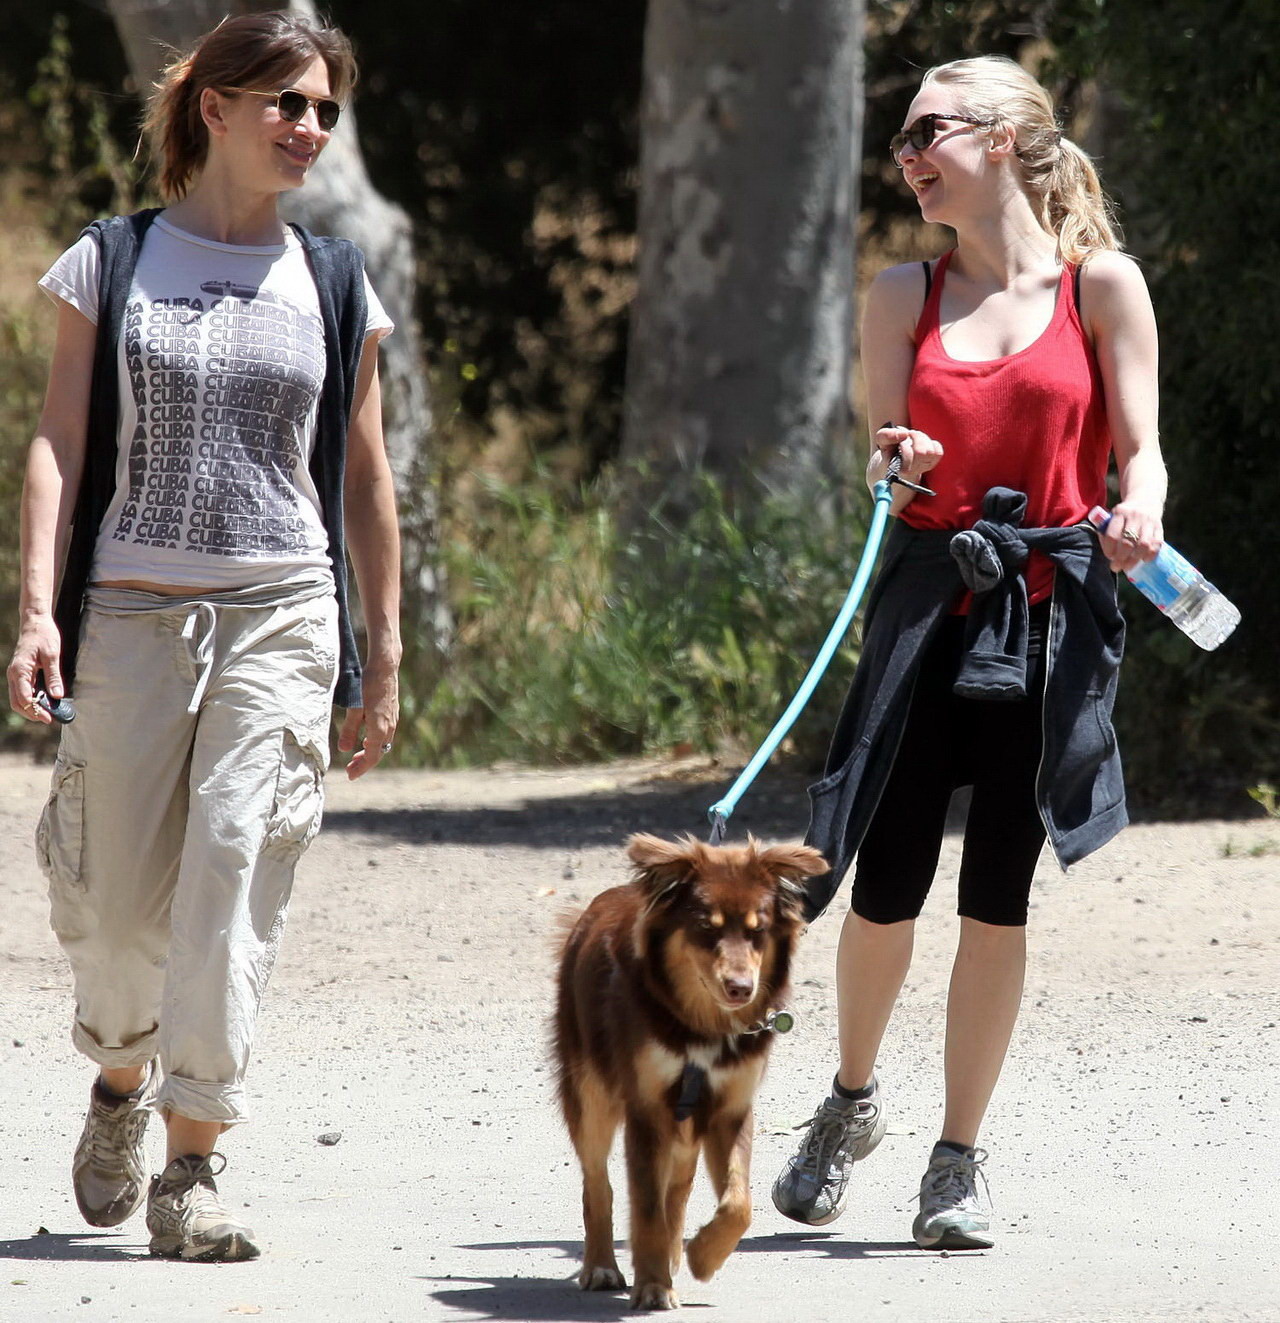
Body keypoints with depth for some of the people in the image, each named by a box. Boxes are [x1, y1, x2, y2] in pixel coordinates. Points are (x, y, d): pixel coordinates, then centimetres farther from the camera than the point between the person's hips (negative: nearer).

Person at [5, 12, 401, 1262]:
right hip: (130, 611, 0)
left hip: (279, 616, 0)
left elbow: (363, 475, 14)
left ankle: (190, 1166, -10)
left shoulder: (334, 286, 9)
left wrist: (384, 654, 13)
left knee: (233, 875, -14)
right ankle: (122, 1079, 36)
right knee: (119, 897, 4)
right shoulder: (113, 264, 5)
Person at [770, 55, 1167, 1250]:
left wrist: (1139, 514, -22)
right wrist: (892, 465, -19)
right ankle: (851, 1103, 27)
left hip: (1049, 609, -2)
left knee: (997, 898, 2)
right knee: (886, 885, 1)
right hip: (926, 601, 2)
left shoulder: (1102, 285, 1)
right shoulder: (905, 296, 8)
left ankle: (959, 1159, 12)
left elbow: (1139, 449, 0)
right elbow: (887, 449, 4)